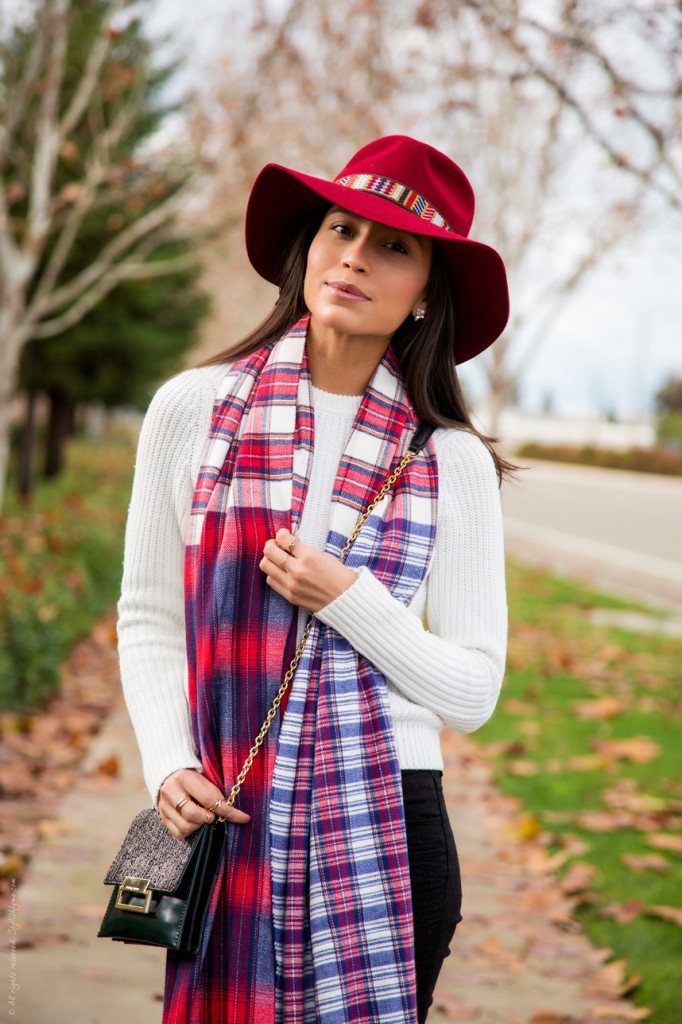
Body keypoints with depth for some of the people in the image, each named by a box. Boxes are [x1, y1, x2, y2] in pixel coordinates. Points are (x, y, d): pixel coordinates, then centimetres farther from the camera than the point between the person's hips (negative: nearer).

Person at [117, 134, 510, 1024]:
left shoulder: (451, 462, 0)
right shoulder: (193, 410, 2)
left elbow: (473, 691, 0)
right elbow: (149, 618, 6)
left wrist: (350, 601, -12)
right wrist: (169, 767, -7)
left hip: (386, 826, 0)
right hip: (225, 826, 1)